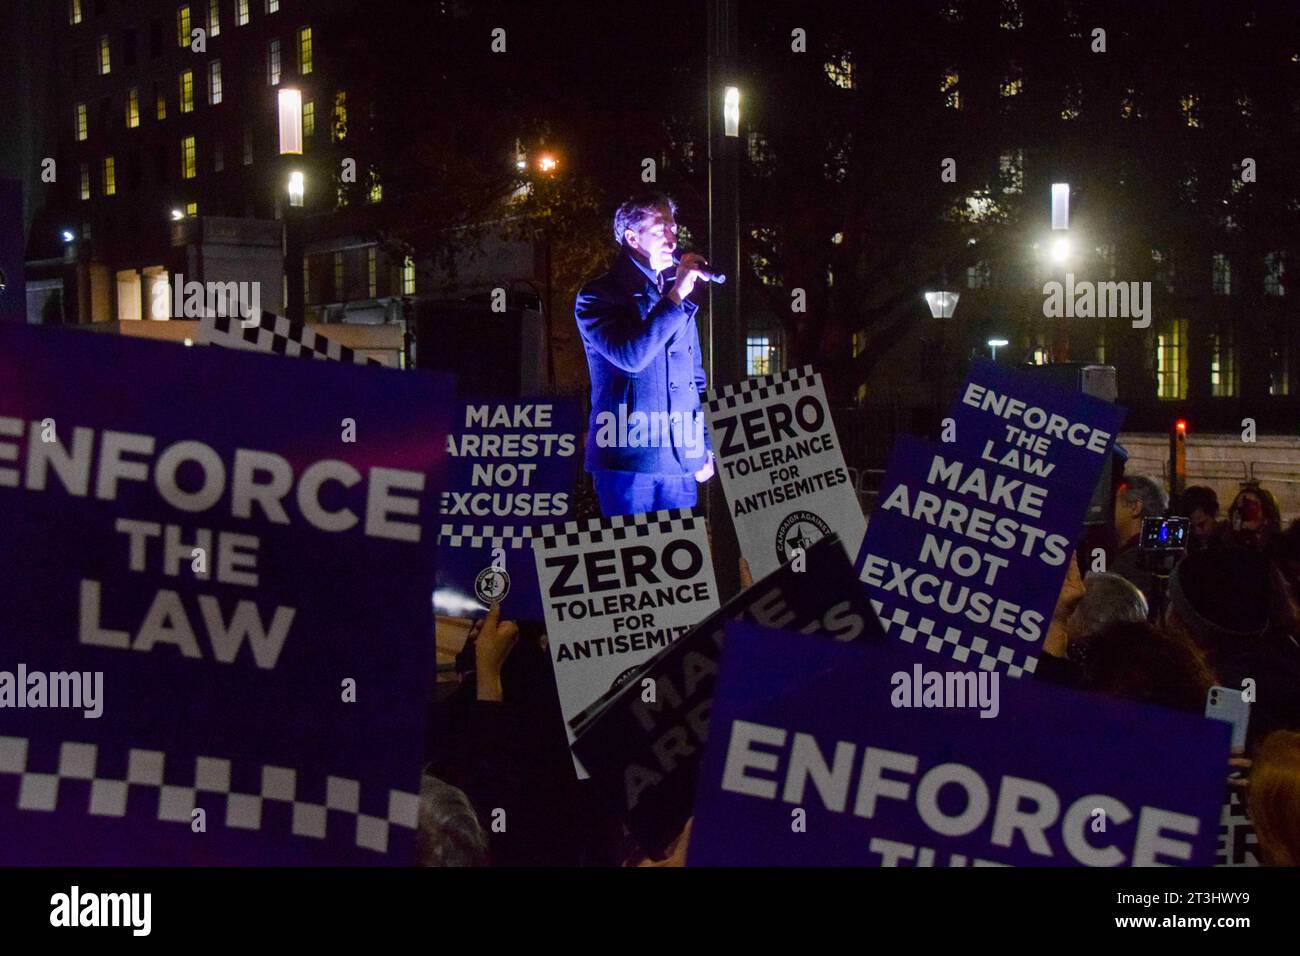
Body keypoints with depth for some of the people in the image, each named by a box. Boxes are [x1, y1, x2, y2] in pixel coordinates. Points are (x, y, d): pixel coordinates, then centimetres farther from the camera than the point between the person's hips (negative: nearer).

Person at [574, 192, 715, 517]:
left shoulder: (677, 295, 15)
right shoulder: (598, 296, -3)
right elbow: (630, 357, -21)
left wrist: (705, 448, 16)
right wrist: (676, 298, -18)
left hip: (681, 462, 6)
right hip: (629, 460, -6)